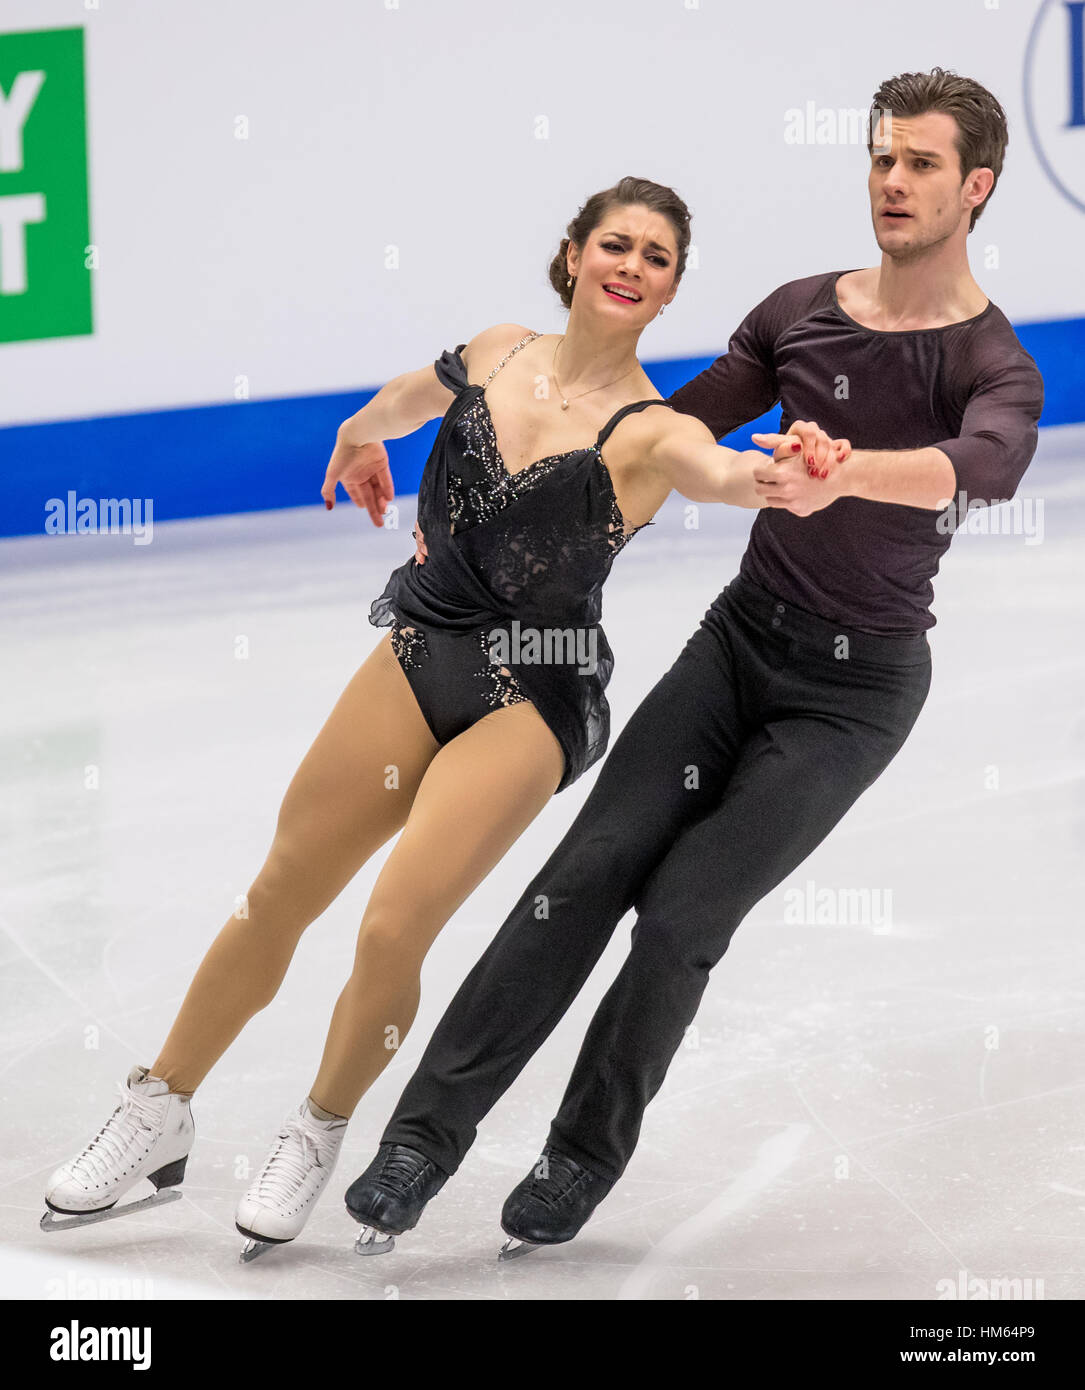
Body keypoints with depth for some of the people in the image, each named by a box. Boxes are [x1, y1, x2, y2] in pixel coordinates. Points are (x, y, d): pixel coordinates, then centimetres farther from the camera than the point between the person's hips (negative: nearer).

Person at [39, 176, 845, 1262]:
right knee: (279, 896, 10)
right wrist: (361, 431, 42)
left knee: (392, 934, -17)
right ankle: (156, 1120, 28)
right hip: (422, 653, 5)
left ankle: (317, 1138, 9)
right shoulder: (496, 355, -1)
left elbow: (718, 471, -38)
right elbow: (416, 394, 23)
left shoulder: (647, 430, -15)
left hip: (531, 700, -5)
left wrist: (774, 473, -60)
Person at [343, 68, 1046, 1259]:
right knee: (587, 873, -10)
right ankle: (429, 1131, -6)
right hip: (741, 638, 4)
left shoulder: (992, 367, -13)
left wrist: (846, 471, -57)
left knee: (680, 919, -12)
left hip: (856, 690, -4)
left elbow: (990, 465, -37)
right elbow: (669, 430, 15)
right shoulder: (800, 313, 4)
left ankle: (589, 1150, 11)